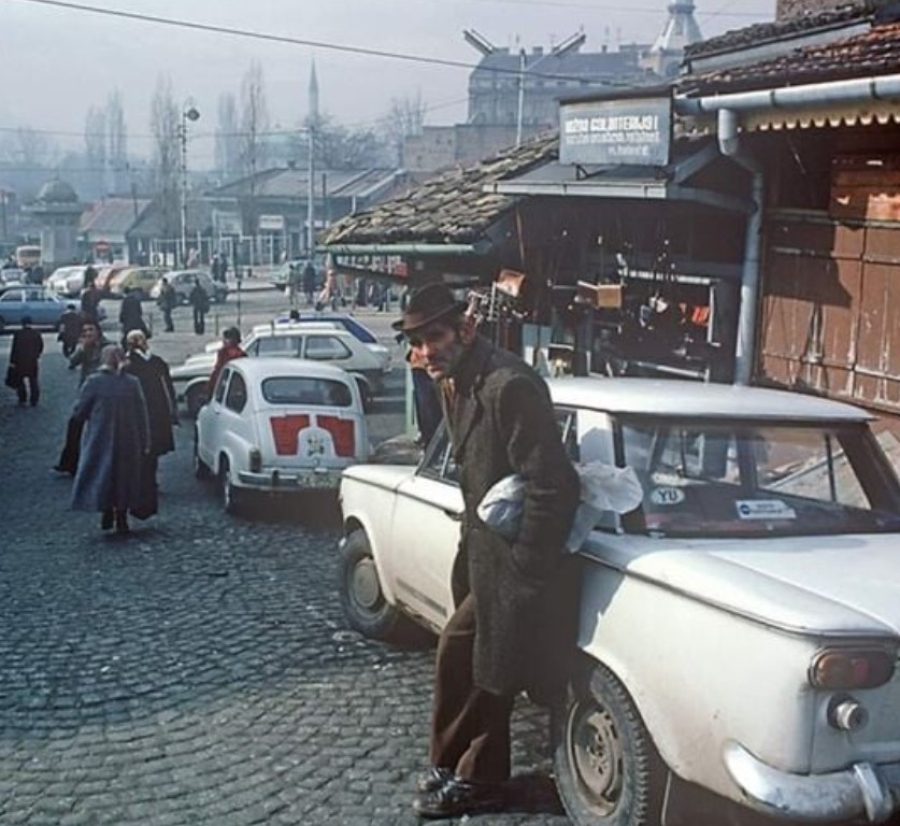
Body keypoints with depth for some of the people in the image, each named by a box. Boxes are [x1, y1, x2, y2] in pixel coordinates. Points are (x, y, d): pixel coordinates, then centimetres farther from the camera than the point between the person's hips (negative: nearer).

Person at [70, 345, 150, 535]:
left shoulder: (94, 382, -11)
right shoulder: (132, 383, -2)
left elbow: (78, 413, -6)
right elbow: (142, 416, 0)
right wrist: (144, 442, 6)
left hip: (99, 441, -2)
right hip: (127, 442, 2)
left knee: (101, 476, 10)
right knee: (124, 477, 11)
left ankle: (107, 512, -1)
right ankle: (121, 519, 11)